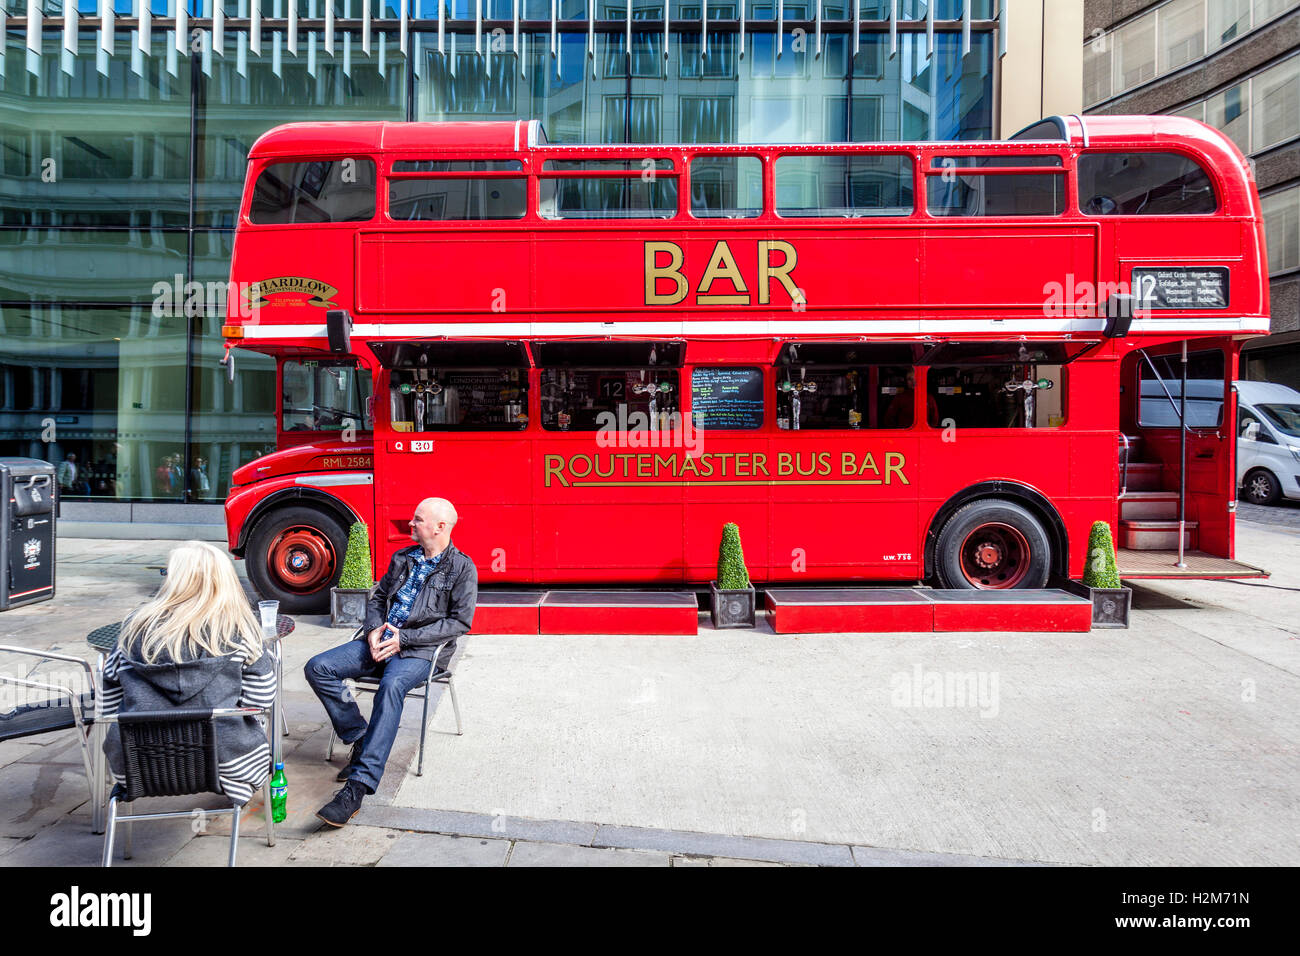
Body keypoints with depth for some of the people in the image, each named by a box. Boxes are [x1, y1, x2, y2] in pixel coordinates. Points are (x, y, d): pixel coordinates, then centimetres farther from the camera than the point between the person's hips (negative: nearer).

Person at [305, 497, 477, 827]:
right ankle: (361, 740, -4)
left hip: (421, 650, -7)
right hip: (380, 640, 7)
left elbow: (460, 621, -8)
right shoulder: (402, 558, 19)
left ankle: (357, 788, -39)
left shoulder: (462, 567, -1)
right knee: (318, 668, -13)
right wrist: (374, 629, -1)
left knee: (391, 686, -37)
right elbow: (378, 597, 23)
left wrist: (404, 638, -14)